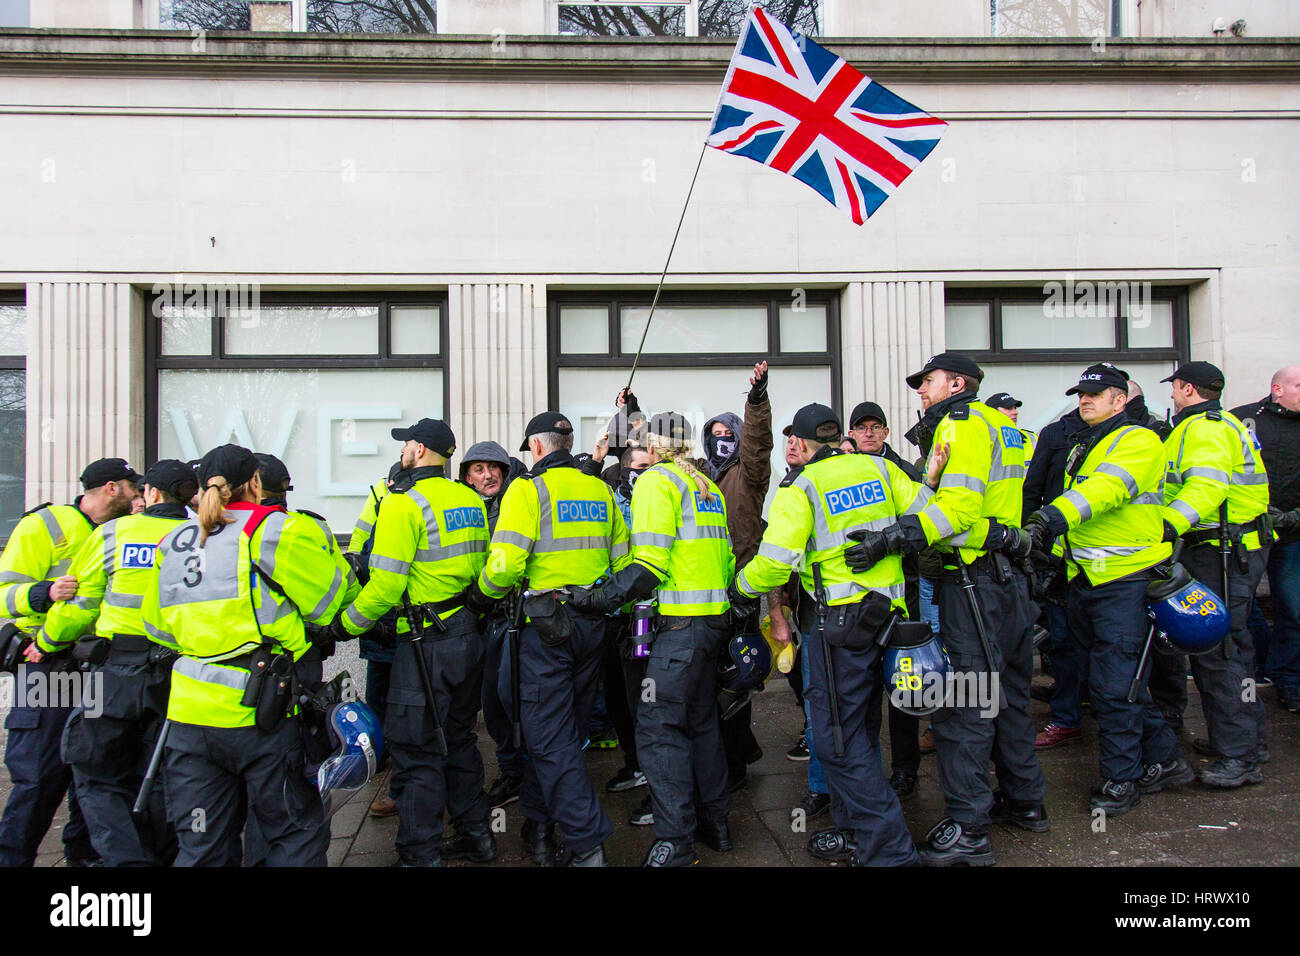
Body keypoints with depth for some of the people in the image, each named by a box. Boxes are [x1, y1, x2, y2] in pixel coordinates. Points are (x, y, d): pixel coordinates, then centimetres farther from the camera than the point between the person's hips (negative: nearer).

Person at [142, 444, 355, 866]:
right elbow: (334, 602, -1)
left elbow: (157, 628, 21)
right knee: (298, 835, 8)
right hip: (259, 710, -6)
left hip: (189, 711, 6)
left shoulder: (172, 542, 14)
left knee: (201, 849, 12)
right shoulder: (278, 531, -6)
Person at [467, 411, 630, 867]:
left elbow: (506, 564, -19)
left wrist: (481, 593, 0)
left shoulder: (528, 490, -10)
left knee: (549, 737, 0)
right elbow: (624, 559, 11)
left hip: (546, 625, -7)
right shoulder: (600, 491, 10)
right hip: (592, 624, 7)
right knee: (565, 727, 18)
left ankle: (586, 843, 0)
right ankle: (539, 821, 32)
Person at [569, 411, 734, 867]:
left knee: (658, 728, -5)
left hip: (678, 624, -9)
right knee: (701, 722, 18)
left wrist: (602, 596, -14)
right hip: (714, 620, 9)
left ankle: (675, 843, -2)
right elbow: (726, 557, 18)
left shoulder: (656, 481, -7)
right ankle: (714, 825, 27)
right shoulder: (708, 486, 18)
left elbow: (650, 563, -18)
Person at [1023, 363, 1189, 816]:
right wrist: (1055, 553, 12)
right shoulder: (1082, 448, 20)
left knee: (1114, 683, -6)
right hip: (1084, 579, 9)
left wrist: (1053, 517, -39)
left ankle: (1121, 777, 9)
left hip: (1125, 579, -9)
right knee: (1105, 676, 14)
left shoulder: (1138, 441, -9)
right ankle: (1163, 760, 28)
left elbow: (1107, 488, -26)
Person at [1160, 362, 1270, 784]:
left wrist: (1171, 524, -42)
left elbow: (1208, 484, -31)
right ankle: (1247, 737, 32)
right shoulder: (1224, 424, 21)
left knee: (1214, 651, -9)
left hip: (1222, 554, -11)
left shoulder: (1202, 428, -14)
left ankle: (1238, 757, -6)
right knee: (1231, 643, 20)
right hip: (1237, 547, 11)